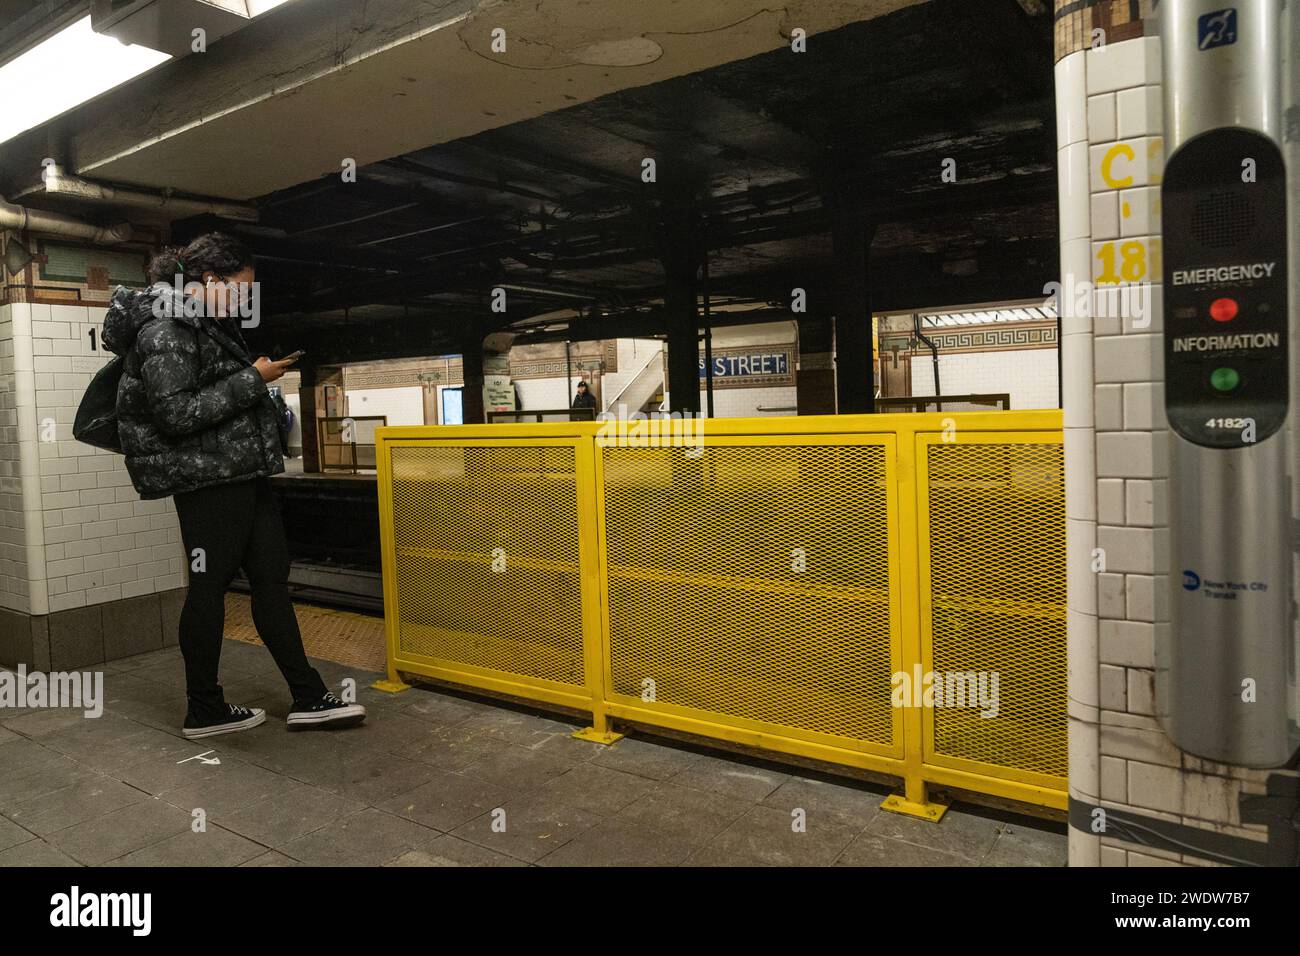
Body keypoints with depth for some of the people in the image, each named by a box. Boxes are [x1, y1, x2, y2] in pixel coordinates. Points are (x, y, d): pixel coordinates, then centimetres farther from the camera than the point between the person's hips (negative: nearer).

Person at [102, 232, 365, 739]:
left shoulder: (211, 323, 16)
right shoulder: (165, 330, -12)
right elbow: (178, 414, -20)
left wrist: (262, 386, 11)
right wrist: (252, 380, -17)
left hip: (244, 473, 10)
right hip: (207, 476, -10)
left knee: (272, 578, 7)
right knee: (209, 587, 0)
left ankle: (308, 698, 12)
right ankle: (203, 711, 15)